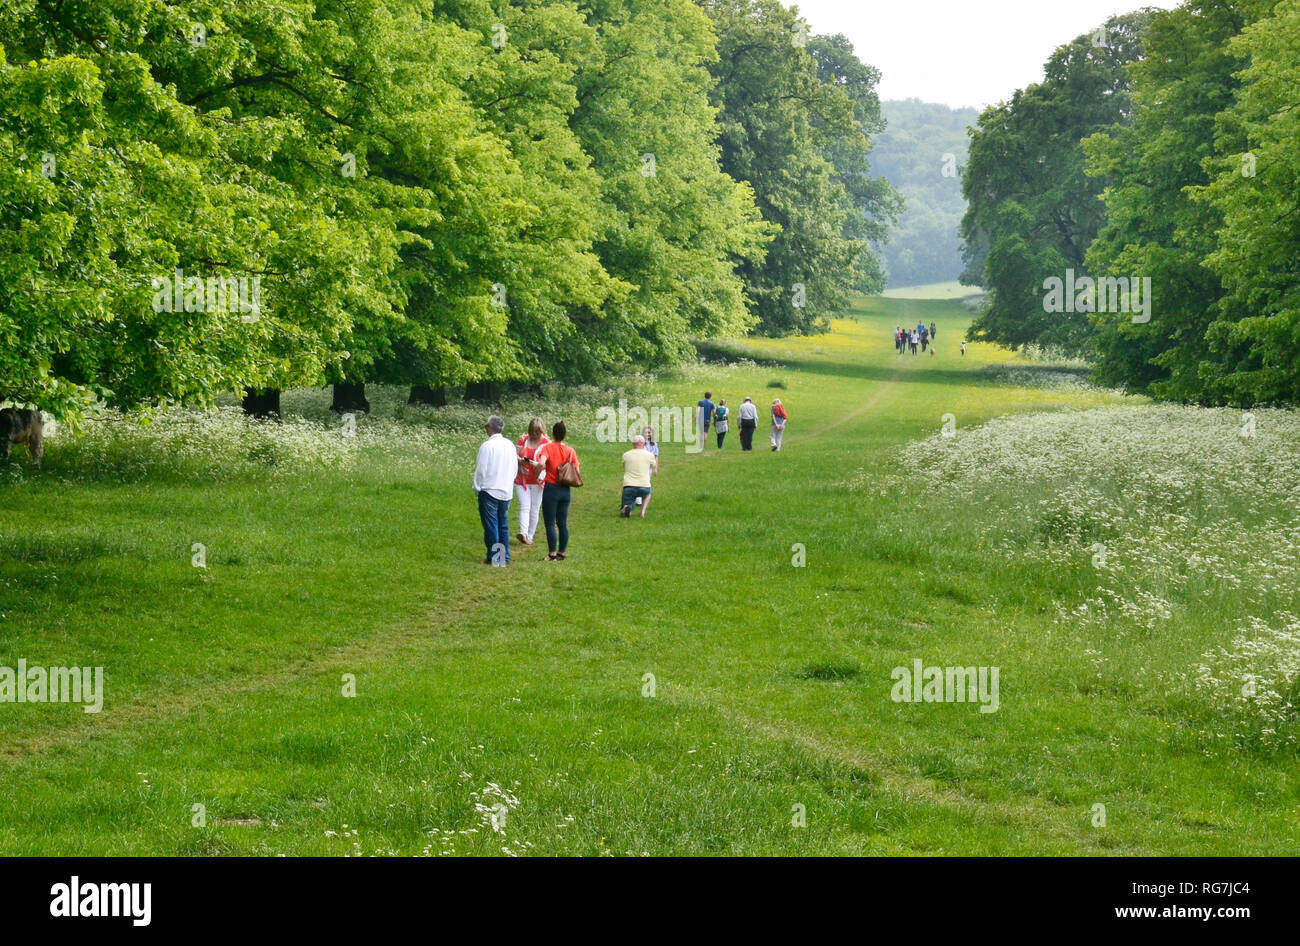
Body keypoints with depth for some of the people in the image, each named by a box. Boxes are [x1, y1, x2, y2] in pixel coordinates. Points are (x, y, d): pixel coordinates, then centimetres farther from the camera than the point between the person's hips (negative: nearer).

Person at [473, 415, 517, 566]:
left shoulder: (487, 446, -14)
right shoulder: (510, 445, 5)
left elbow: (481, 469, -12)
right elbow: (515, 469, 13)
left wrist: (477, 487, 2)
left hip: (489, 491, -6)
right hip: (506, 492, 6)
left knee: (491, 526, 0)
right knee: (504, 525, 12)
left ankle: (494, 557, 1)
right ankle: (505, 557, 14)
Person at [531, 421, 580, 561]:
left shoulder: (548, 447, -9)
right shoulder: (570, 450, 2)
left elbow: (542, 464, -27)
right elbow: (577, 472, 0)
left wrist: (535, 465, -6)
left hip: (551, 488, -4)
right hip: (566, 490, 4)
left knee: (550, 523, 1)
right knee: (563, 523, 12)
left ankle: (552, 553, -1)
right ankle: (562, 553, 14)